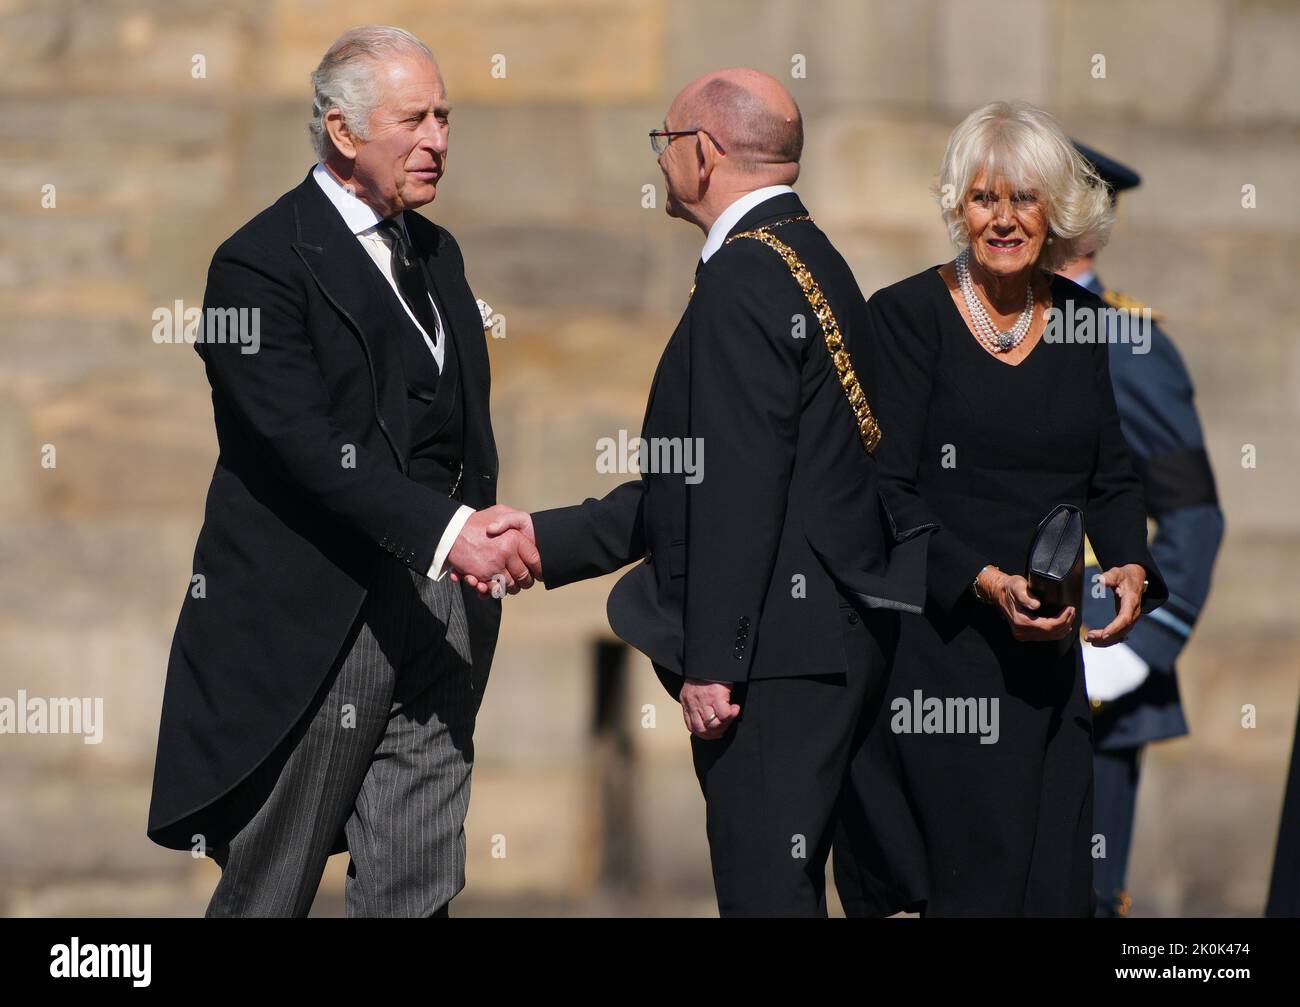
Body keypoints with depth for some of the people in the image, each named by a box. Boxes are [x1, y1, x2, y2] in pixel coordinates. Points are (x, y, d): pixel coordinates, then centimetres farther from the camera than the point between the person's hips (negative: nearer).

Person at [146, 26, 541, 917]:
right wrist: (447, 531, -31)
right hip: (312, 622, -7)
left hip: (435, 606, 7)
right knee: (269, 889, 2)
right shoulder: (260, 265, -11)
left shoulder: (436, 253, 16)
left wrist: (486, 545, 12)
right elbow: (307, 445, -22)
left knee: (418, 891, 4)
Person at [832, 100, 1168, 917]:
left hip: (1046, 646, 5)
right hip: (933, 649, -5)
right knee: (968, 877, -6)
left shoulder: (1079, 318, 9)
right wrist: (988, 582, -22)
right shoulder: (905, 316, -6)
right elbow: (886, 492, -10)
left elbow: (1112, 476, 15)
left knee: (1057, 879, 2)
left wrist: (1130, 568, -5)